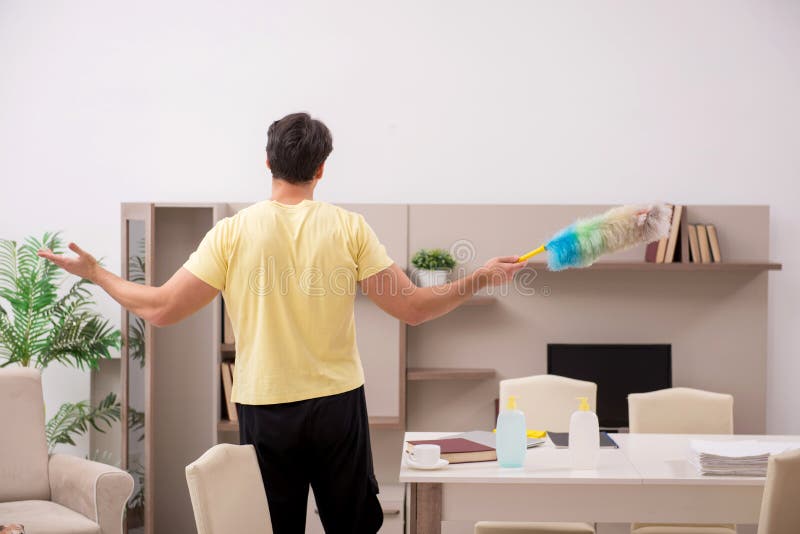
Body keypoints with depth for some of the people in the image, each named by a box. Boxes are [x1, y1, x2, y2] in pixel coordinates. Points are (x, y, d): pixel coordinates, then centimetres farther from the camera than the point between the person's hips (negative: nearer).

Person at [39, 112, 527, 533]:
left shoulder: (233, 233, -7)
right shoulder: (349, 228, -6)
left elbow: (161, 310, -5)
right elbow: (413, 308, -6)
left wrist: (95, 273, 11)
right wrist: (483, 278, 8)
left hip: (266, 409, 0)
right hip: (338, 404, 0)